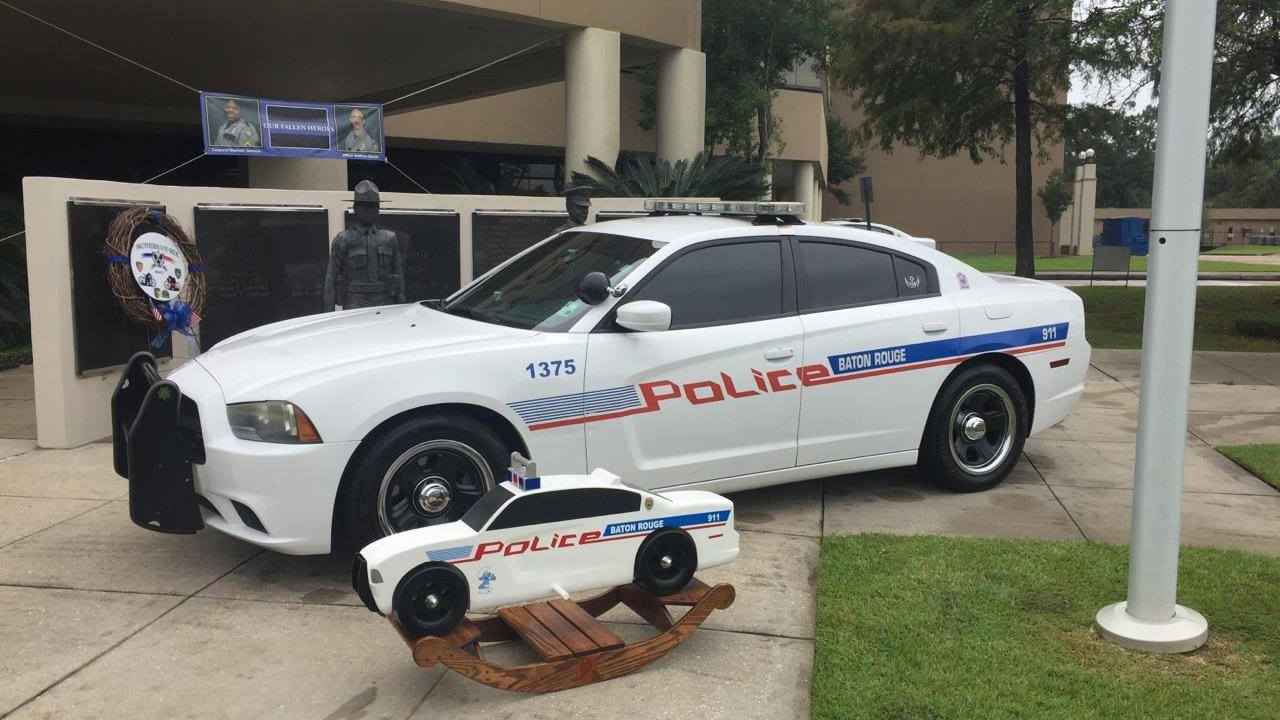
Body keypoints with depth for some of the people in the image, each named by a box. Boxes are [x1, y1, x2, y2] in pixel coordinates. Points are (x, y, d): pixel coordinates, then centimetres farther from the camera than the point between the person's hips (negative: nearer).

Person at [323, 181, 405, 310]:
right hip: (355, 304, -3)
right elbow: (331, 277, 2)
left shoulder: (390, 238, 12)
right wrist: (328, 313, -4)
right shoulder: (343, 240, 4)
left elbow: (399, 274, 13)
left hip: (385, 304, 3)